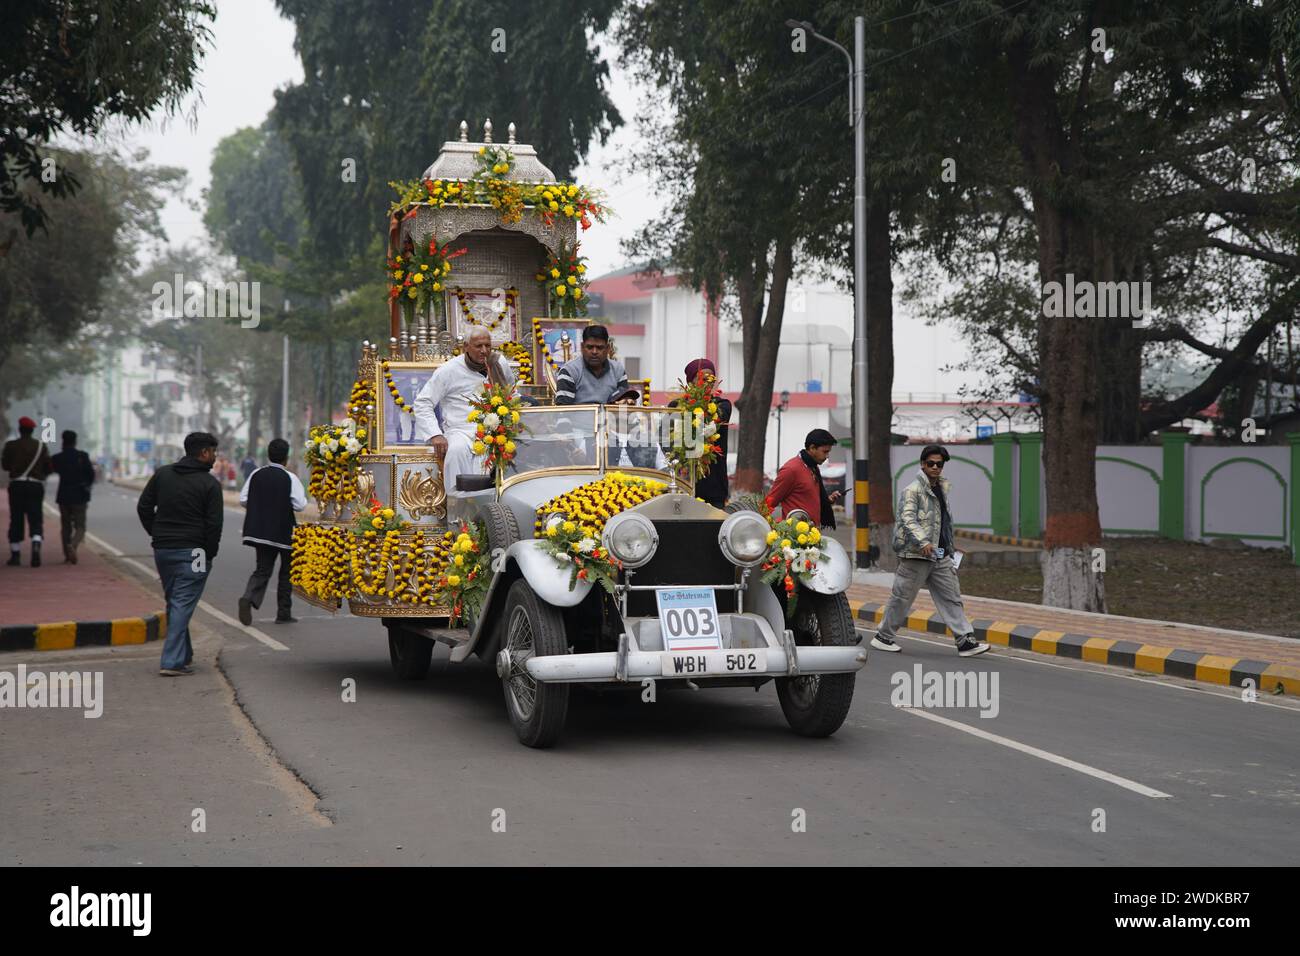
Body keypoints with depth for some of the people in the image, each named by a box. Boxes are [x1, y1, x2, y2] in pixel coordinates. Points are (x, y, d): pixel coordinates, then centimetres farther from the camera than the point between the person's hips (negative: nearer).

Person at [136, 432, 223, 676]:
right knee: (183, 604, -5)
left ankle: (183, 654, 24)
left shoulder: (162, 474, 8)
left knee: (174, 602, 17)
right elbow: (213, 524, -11)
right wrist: (210, 554, -1)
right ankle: (173, 662, -11)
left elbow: (143, 507, 8)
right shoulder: (210, 484, -8)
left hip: (162, 549, 6)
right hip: (191, 551, -6)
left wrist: (157, 534, 14)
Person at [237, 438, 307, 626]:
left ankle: (248, 598, -20)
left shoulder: (256, 475, 0)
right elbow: (300, 505, -14)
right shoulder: (290, 478, -11)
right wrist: (304, 497, 7)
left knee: (262, 570, 8)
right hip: (284, 532, -3)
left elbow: (243, 500, 2)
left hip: (260, 531, 3)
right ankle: (284, 613, 15)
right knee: (287, 573, 12)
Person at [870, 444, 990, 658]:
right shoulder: (913, 490, -9)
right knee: (902, 598, 1)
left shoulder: (943, 488, 17)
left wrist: (949, 548, 24)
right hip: (916, 555, -7)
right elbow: (908, 519, -21)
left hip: (941, 555, 7)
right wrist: (923, 542, -34)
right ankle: (883, 637, 15)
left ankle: (966, 641, -1)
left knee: (951, 598, 1)